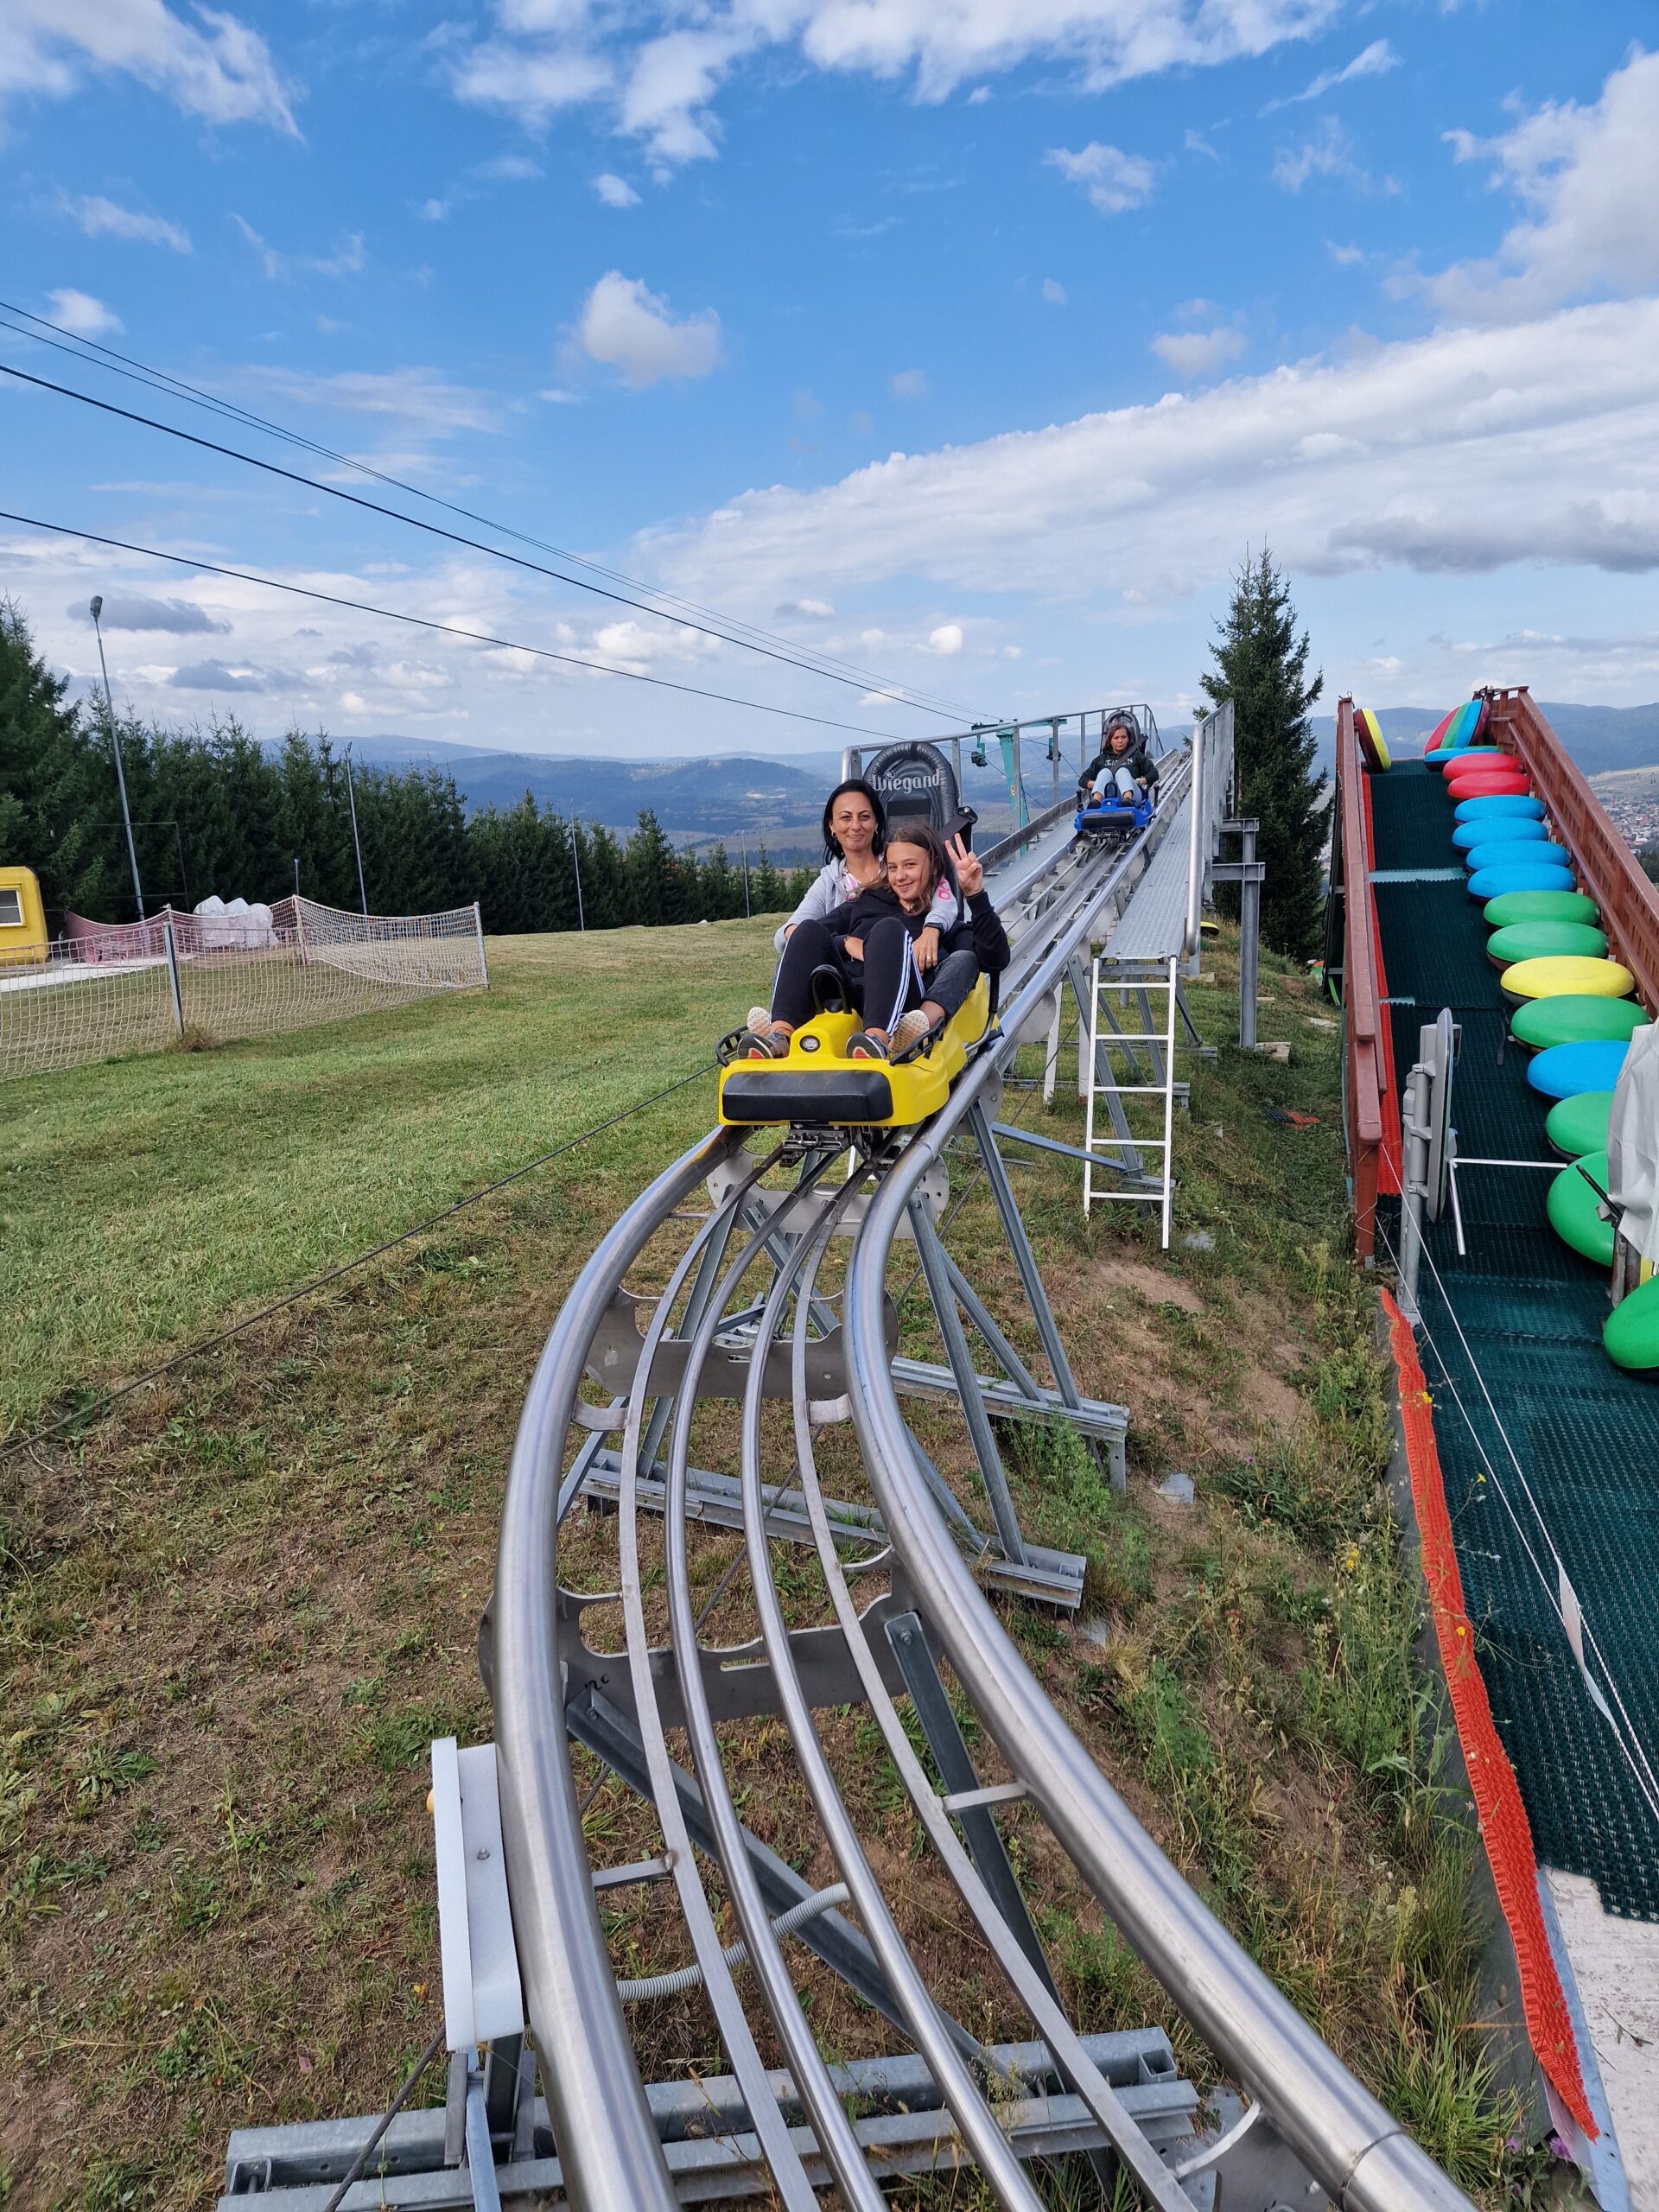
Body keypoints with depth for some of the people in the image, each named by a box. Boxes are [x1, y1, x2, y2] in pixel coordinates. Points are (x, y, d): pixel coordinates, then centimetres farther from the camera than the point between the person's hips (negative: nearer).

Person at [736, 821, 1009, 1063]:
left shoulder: (948, 922, 23)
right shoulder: (864, 904, 32)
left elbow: (996, 960, 5)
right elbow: (805, 938, 20)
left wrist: (976, 895, -1)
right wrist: (846, 943, 1)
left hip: (897, 1010, -3)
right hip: (843, 1002, 3)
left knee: (889, 929, -26)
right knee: (810, 929, -17)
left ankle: (878, 1038, -52)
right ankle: (780, 1034, -39)